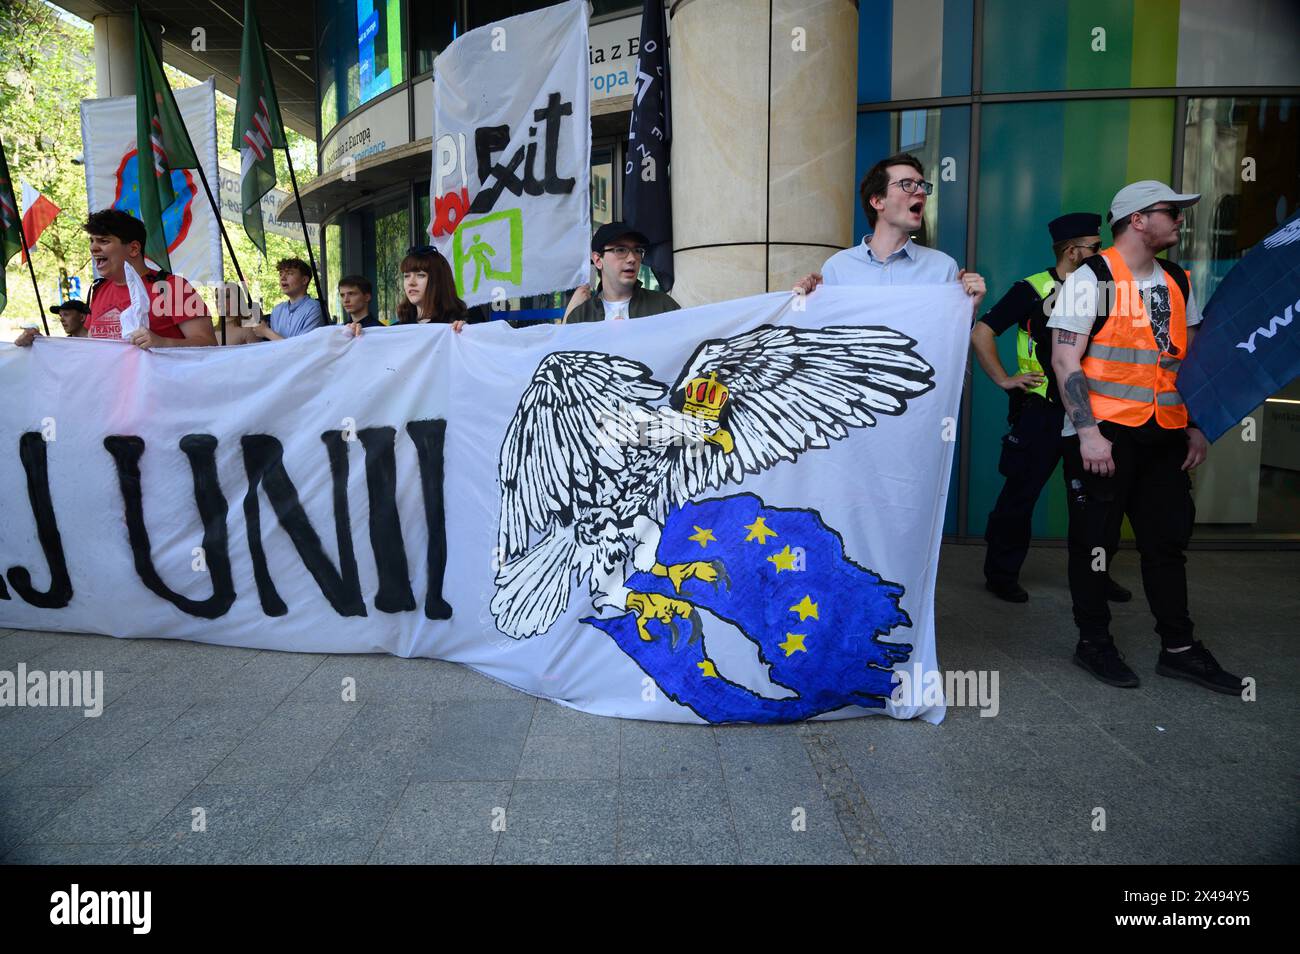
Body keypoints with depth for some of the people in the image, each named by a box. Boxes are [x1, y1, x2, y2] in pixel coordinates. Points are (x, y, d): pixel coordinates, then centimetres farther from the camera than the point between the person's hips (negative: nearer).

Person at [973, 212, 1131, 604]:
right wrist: (1003, 380, -12)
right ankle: (1001, 575, 13)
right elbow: (980, 332, -10)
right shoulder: (1032, 290, -6)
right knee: (1021, 494, 0)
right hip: (1041, 413, -6)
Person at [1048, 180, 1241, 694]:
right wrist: (1087, 431, -19)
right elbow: (1065, 359, -13)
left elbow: (1188, 359, 19)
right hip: (1104, 434, -7)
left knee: (1168, 539, 11)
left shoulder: (1177, 282, 14)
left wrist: (1196, 425, 12)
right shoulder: (1091, 278, -7)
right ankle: (1094, 642, 17)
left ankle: (1179, 647, 22)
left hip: (1164, 435, 7)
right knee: (1093, 540, 3)